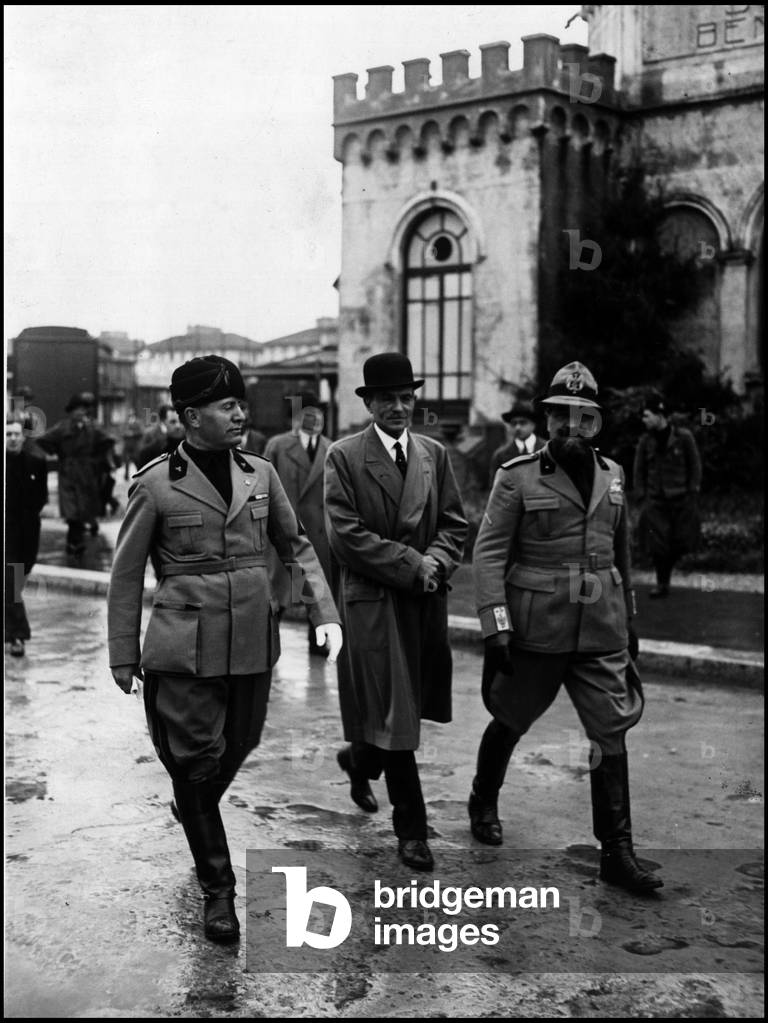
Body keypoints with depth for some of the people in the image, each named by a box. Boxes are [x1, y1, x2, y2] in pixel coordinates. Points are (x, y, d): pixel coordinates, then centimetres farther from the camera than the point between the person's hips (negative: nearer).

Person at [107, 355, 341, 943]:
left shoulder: (260, 474, 4)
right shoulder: (155, 484, -7)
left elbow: (295, 545, 14)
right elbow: (126, 575, 0)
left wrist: (325, 612, 3)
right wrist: (124, 657, 2)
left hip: (253, 644, 4)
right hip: (184, 648, -4)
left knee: (238, 746, 16)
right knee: (194, 761, 0)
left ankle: (195, 810, 49)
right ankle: (218, 890, 14)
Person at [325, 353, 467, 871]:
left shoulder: (434, 454, 10)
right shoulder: (345, 457, -4)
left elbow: (454, 523, 10)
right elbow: (346, 536, -11)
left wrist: (435, 562, -10)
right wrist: (412, 565, -14)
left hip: (427, 600, 5)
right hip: (373, 600, -5)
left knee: (411, 707, 13)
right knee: (393, 716, -4)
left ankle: (360, 760, 44)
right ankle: (411, 827, 7)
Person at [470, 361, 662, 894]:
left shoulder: (612, 476, 8)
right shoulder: (517, 477, -7)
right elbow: (489, 552, -10)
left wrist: (629, 620, 19)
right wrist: (496, 625, -18)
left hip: (601, 630, 4)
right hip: (535, 628, -3)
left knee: (612, 731, -1)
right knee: (511, 720, 13)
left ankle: (617, 852, 7)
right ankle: (483, 804, 40)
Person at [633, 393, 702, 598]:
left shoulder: (684, 437, -3)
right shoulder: (645, 441, 3)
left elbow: (695, 467, 3)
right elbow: (639, 471, 11)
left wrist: (692, 494, -2)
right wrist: (643, 497, 4)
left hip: (682, 501, -1)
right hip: (655, 501, 1)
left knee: (681, 542, 1)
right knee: (658, 544, -6)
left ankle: (666, 571, 27)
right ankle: (662, 584, 8)